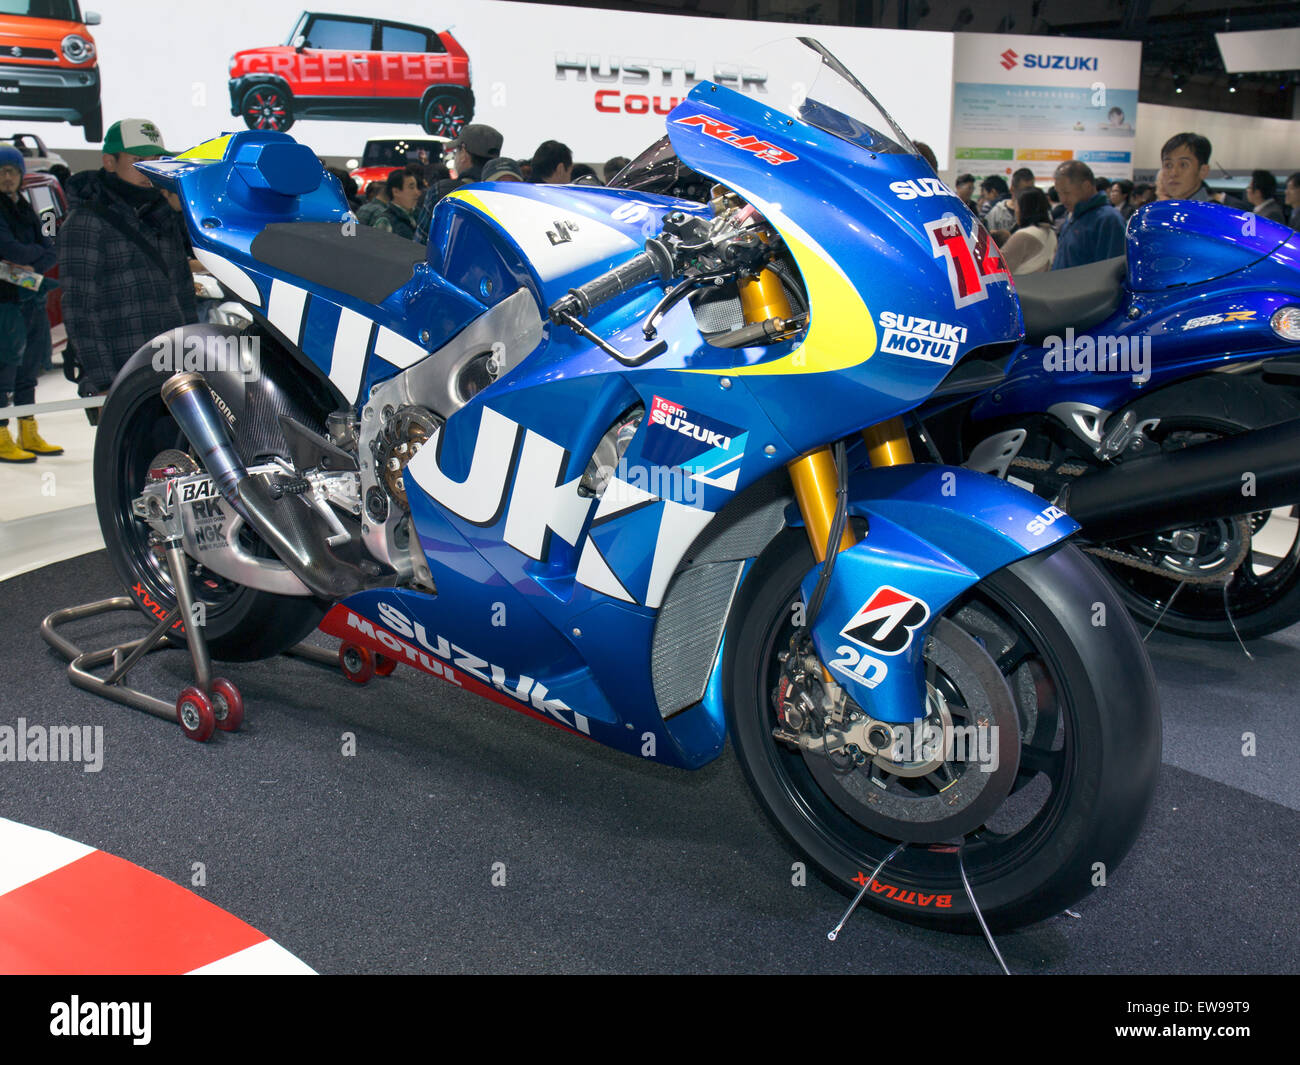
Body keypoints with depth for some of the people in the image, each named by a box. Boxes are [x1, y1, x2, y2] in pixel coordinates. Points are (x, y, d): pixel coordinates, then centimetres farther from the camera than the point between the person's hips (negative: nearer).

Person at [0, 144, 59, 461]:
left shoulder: (26, 210, 17)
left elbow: (50, 251, 8)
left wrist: (31, 265, -10)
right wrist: (37, 251, -3)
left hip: (31, 298, 8)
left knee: (28, 367, 12)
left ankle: (28, 434, 21)